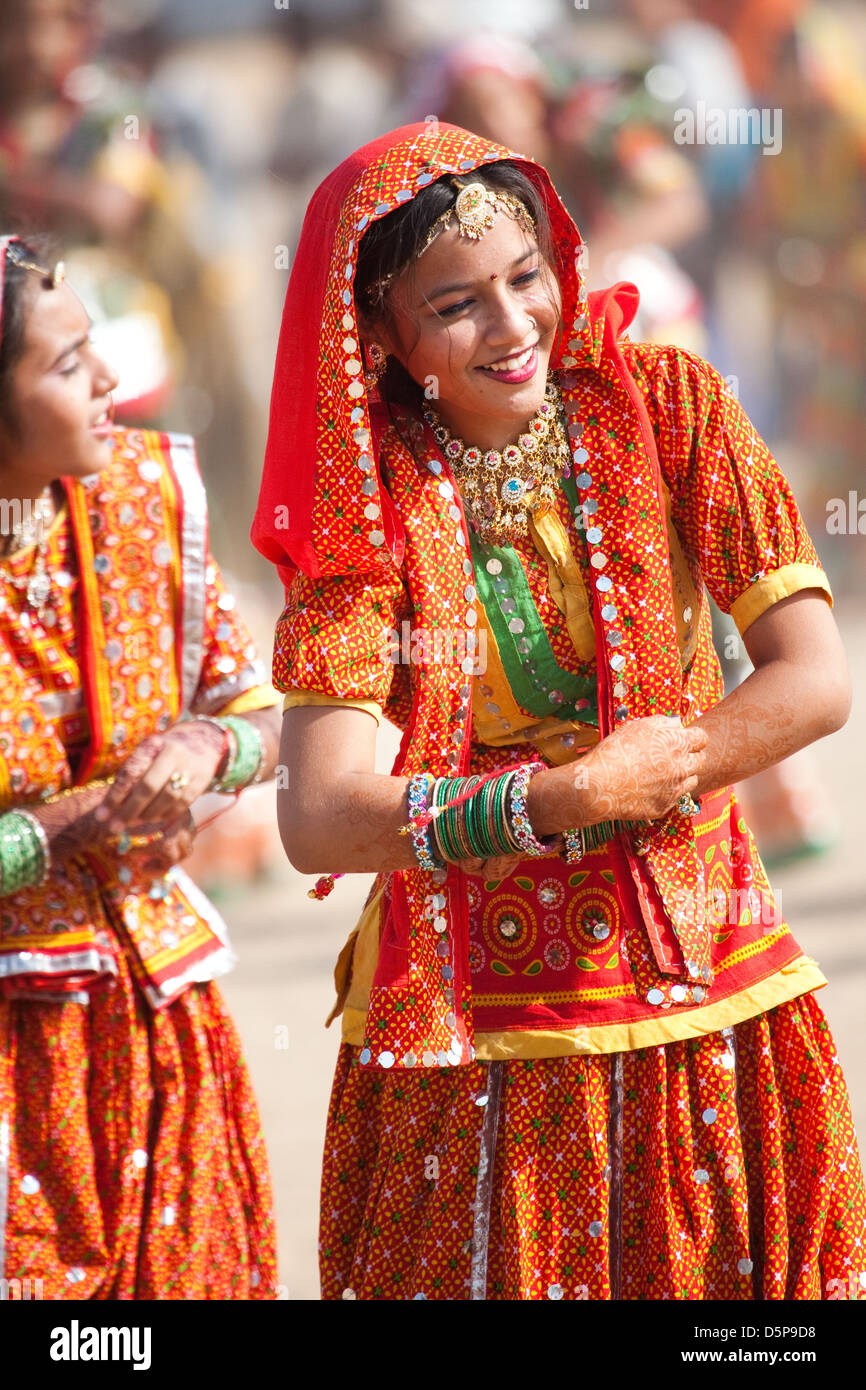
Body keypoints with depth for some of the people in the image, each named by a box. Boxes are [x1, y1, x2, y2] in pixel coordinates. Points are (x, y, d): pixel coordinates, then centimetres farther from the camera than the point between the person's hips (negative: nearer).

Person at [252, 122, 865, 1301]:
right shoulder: (373, 504, -6)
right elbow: (319, 821, -15)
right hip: (472, 1039, -1)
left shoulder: (665, 406, -3)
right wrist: (561, 799, -21)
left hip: (701, 1003, 1)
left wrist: (599, 793, -14)